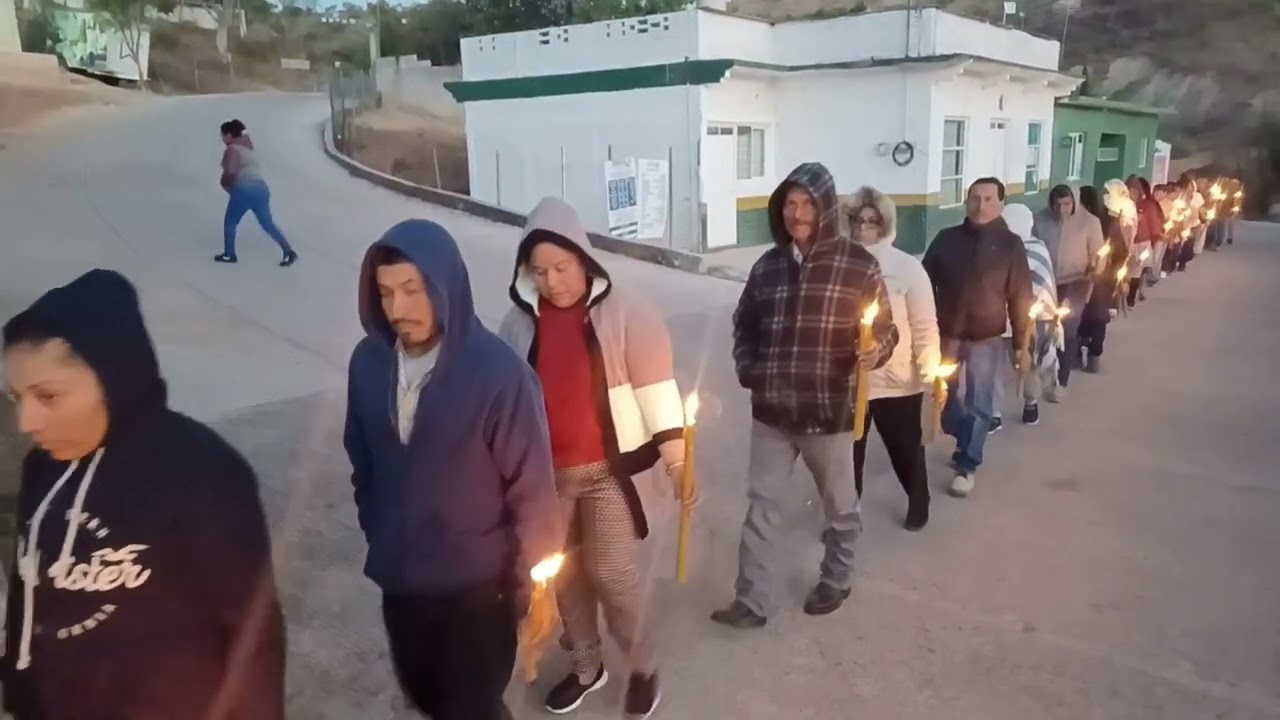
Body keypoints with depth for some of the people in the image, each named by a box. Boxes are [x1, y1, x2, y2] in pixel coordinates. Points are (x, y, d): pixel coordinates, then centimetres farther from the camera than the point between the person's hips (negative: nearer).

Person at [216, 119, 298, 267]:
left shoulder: (232, 149, -8)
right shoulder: (247, 146, 19)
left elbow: (230, 172, -18)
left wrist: (225, 183, -1)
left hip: (244, 190, -8)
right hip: (261, 188, 8)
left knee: (230, 222, 10)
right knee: (268, 223, 9)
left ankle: (229, 255, 15)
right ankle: (289, 251, -2)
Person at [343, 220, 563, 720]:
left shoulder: (498, 372, -22)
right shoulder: (368, 363, -7)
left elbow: (531, 487, -15)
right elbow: (362, 460, 7)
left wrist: (532, 581, -8)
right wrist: (376, 534, 12)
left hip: (477, 582, -5)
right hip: (398, 578, 5)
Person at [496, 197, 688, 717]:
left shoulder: (623, 312, -11)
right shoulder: (520, 321, 0)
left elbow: (655, 386, -11)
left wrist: (677, 459, -13)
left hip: (610, 468, -4)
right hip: (547, 473, 4)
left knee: (612, 574, -2)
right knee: (564, 573, 15)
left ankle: (643, 667, 25)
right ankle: (586, 667, 37)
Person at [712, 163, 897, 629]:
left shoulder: (857, 264, -8)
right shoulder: (768, 264, 4)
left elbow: (885, 326, -3)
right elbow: (745, 324, 17)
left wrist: (877, 350, -25)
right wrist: (747, 369, 3)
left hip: (829, 412, -3)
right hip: (771, 412, 4)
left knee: (839, 505, 16)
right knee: (762, 506, 8)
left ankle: (836, 581, 40)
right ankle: (752, 602, 19)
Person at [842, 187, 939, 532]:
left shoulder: (907, 268, -9)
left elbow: (925, 327, -8)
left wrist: (931, 371, -18)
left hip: (898, 382, 0)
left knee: (906, 447, 19)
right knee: (847, 452, 9)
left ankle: (918, 501, 46)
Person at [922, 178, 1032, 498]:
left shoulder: (1010, 244, -6)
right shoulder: (946, 239, 0)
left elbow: (1020, 296, -4)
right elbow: (926, 283, 4)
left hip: (987, 340, -3)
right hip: (946, 335, 3)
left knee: (978, 404, 2)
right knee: (946, 396, 15)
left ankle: (967, 465, 14)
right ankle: (965, 445, 38)